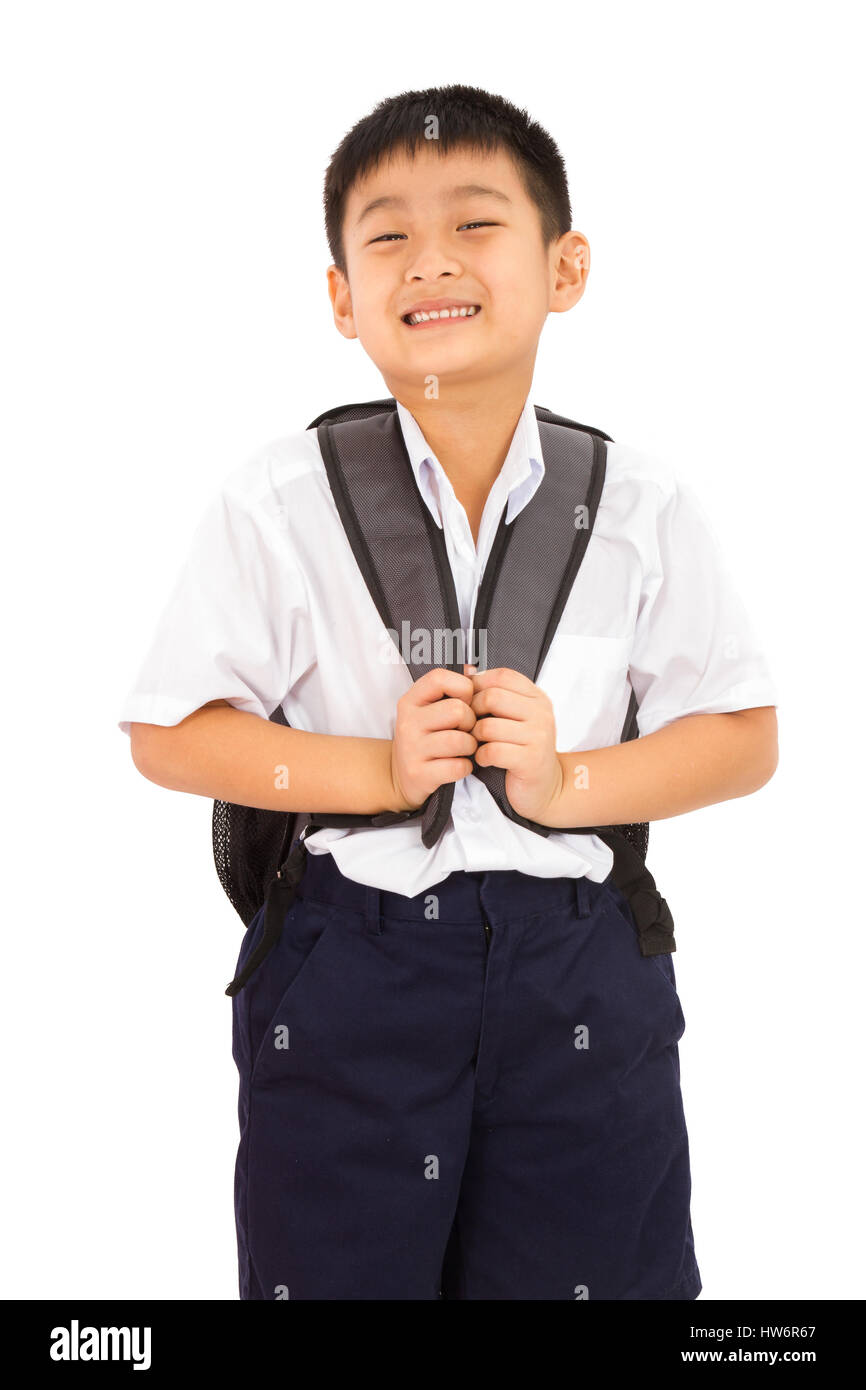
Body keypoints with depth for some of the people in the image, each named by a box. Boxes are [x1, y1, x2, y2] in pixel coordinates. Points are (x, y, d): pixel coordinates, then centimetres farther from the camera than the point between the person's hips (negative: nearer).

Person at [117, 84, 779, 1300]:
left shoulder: (639, 506, -2)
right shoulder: (279, 504, -6)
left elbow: (744, 736, 1)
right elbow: (169, 736, -4)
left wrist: (570, 782, -16)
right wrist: (380, 772, -17)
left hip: (582, 970, 2)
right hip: (349, 961, -1)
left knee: (594, 1266, 14)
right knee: (336, 1271, 13)